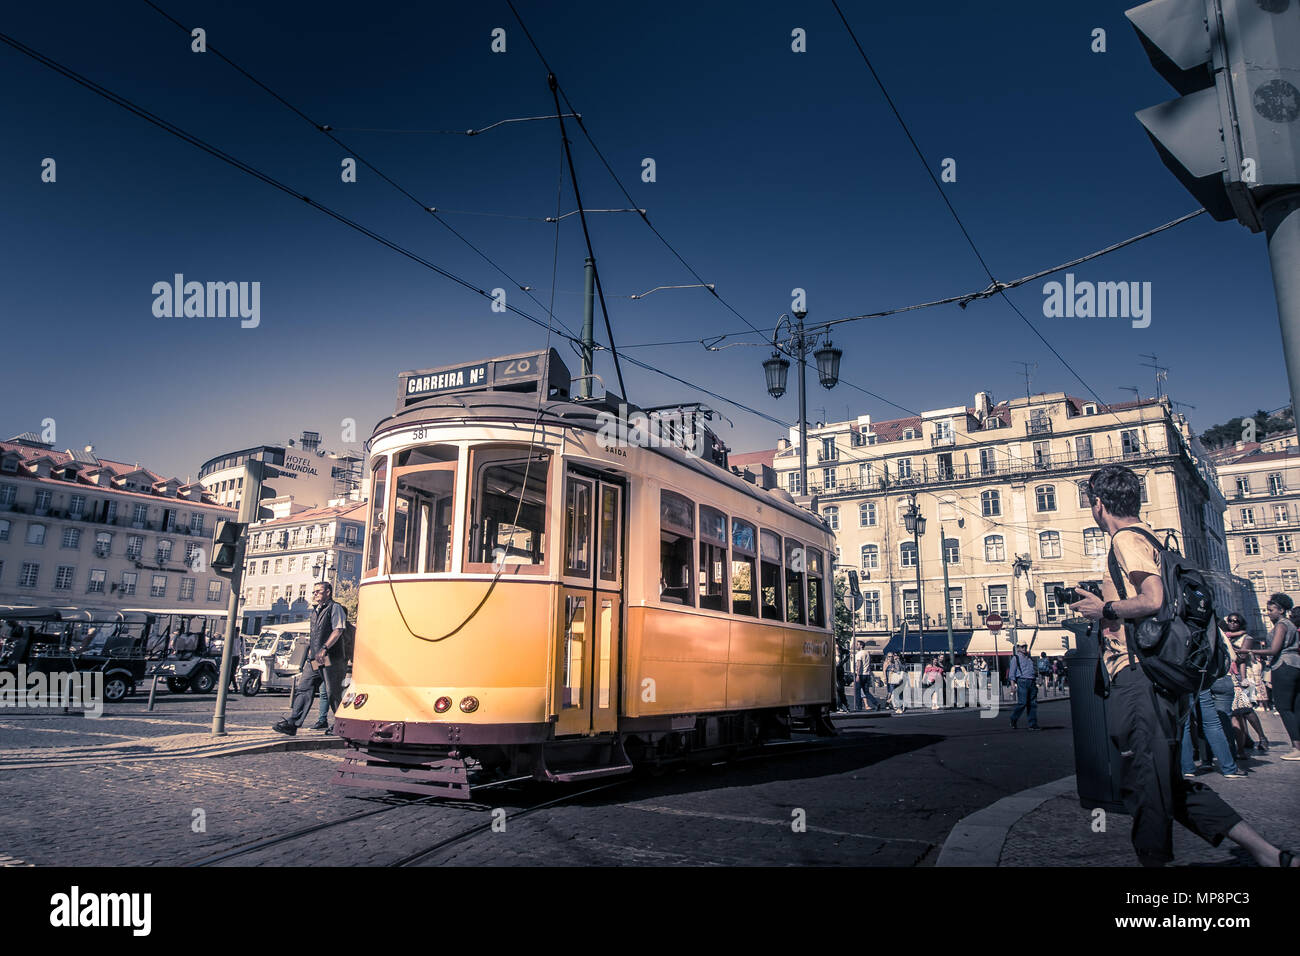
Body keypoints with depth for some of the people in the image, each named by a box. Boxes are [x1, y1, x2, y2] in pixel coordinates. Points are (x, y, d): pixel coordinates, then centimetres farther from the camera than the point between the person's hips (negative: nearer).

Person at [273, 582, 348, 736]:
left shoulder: (335, 608, -3)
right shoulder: (315, 611, 23)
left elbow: (338, 630, -15)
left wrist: (324, 648, -23)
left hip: (330, 659, -8)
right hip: (314, 660, 8)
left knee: (334, 693, -3)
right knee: (303, 689, -1)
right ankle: (291, 724, -3)